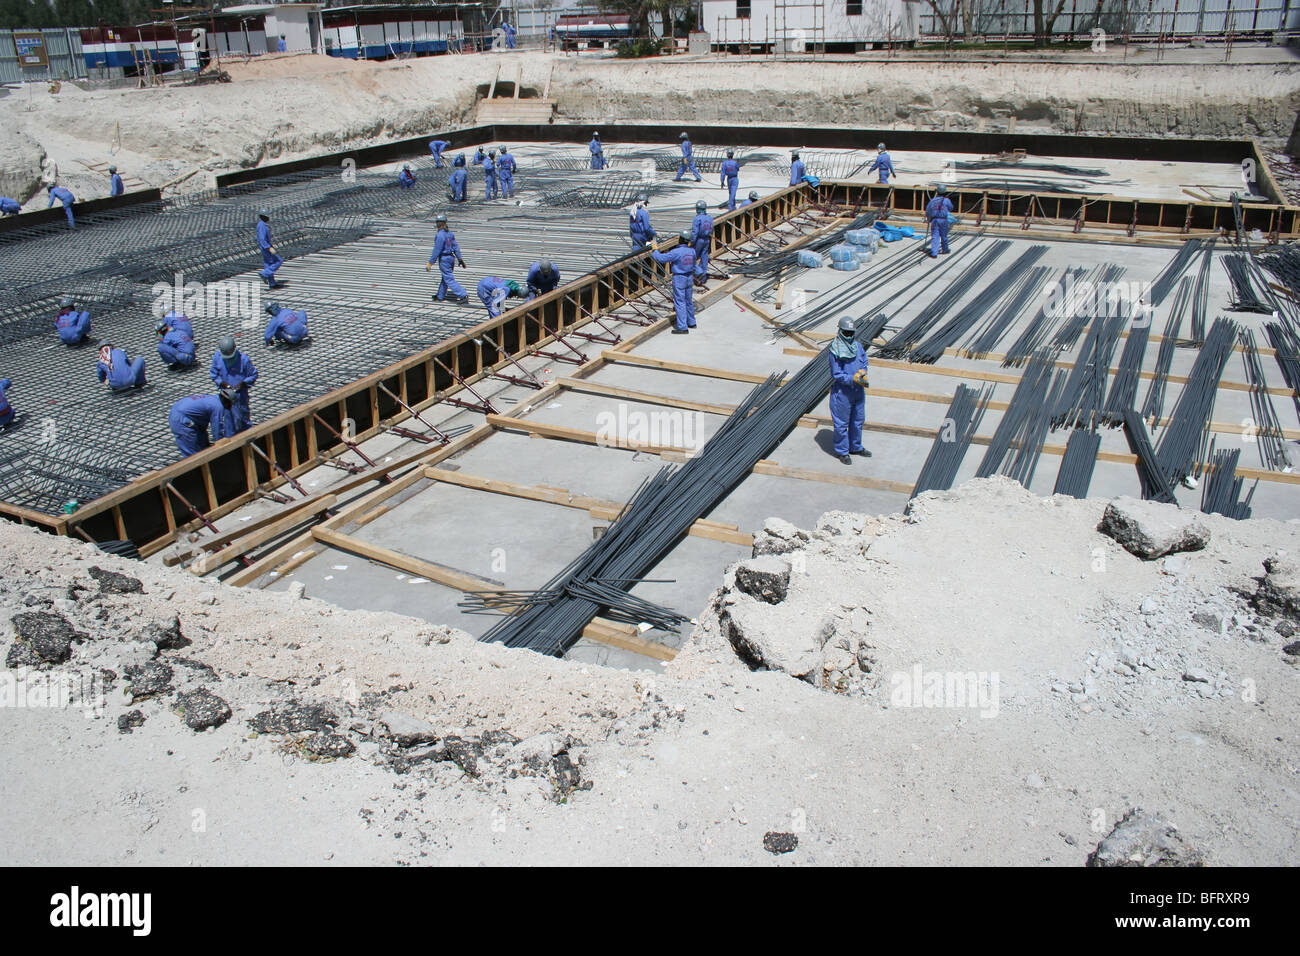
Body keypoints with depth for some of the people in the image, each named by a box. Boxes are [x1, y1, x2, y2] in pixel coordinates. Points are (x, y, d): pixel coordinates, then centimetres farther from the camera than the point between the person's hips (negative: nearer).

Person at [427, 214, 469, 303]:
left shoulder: (440, 235, -20)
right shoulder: (450, 233, 4)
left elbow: (436, 250, -19)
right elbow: (455, 246, 9)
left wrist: (430, 263, -13)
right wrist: (460, 259, 16)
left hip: (444, 259, -9)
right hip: (451, 258, 9)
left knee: (449, 280, -5)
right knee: (445, 278, 19)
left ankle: (464, 295, -12)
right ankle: (439, 296, 34)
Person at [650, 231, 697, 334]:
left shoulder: (676, 252, -22)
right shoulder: (692, 251, 0)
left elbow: (661, 258, -19)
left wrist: (655, 250, -4)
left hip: (679, 279, -7)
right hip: (689, 278, 7)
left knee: (680, 303, -3)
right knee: (689, 301, 20)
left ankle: (683, 327, -4)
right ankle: (691, 322, 33)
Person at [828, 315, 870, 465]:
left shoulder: (858, 346, 3)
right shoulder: (835, 351, -16)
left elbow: (864, 362, 11)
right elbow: (836, 374, -16)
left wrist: (863, 372, -11)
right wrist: (853, 379, -26)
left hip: (858, 390, 7)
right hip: (842, 391, -7)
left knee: (858, 420, 19)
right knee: (842, 423, 4)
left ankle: (856, 447, 37)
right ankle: (842, 452, 18)